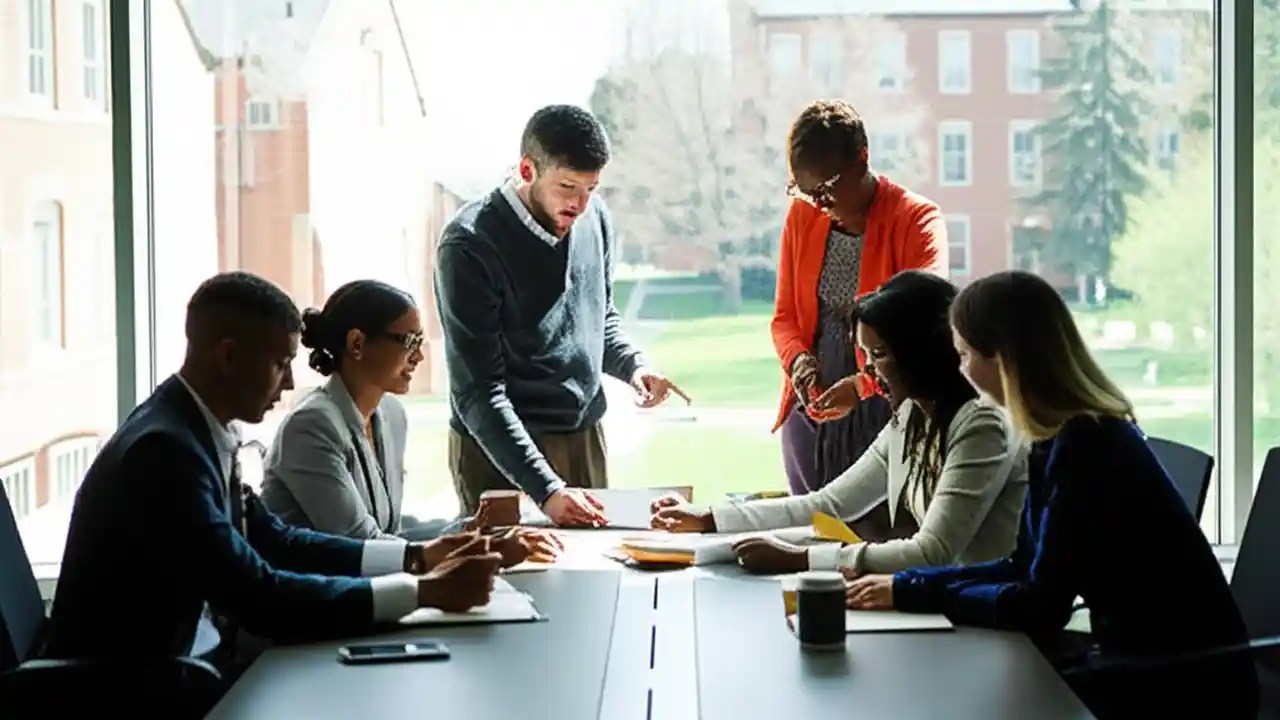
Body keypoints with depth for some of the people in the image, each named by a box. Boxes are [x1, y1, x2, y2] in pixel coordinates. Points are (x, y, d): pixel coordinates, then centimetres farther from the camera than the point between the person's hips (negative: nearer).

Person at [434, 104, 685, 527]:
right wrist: (546, 490, -29)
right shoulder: (470, 245, -18)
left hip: (586, 439, 5)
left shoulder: (594, 218, 0)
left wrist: (633, 365, -3)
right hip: (501, 448, -5)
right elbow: (479, 393, -21)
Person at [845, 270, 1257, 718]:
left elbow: (1039, 607, -19)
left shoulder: (1084, 445, -22)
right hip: (1142, 662, 8)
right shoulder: (1071, 434, 6)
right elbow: (1026, 567, 11)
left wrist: (912, 593, -11)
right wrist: (907, 582, 4)